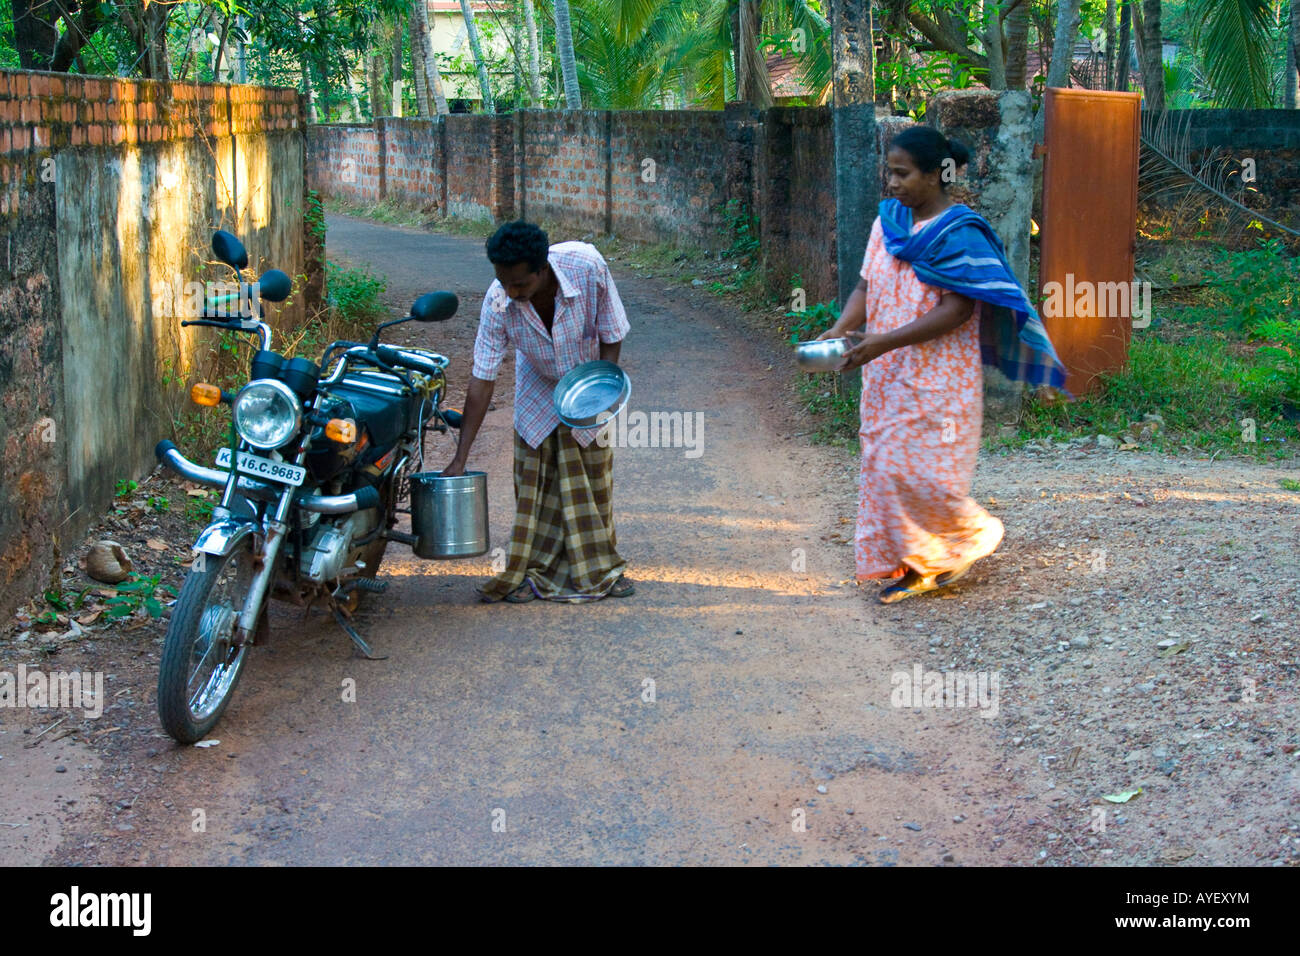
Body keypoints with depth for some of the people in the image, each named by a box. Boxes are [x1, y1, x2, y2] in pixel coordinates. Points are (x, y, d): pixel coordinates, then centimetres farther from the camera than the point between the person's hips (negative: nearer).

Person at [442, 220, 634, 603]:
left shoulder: (587, 266, -36)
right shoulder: (498, 301, -32)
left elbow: (612, 333, -18)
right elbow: (481, 381, -26)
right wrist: (460, 458, -26)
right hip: (538, 387, 0)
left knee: (595, 478, 6)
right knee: (533, 481, -3)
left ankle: (600, 568, 21)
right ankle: (533, 571, 10)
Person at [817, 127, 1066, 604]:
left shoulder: (959, 233, -14)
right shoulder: (887, 221, 8)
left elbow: (957, 310, -20)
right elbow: (867, 287, 8)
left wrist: (884, 342, -27)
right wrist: (840, 330, -12)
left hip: (938, 377, -7)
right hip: (889, 376, 7)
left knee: (921, 473, -7)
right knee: (885, 467, 8)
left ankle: (974, 533, 19)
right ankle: (913, 565, 19)